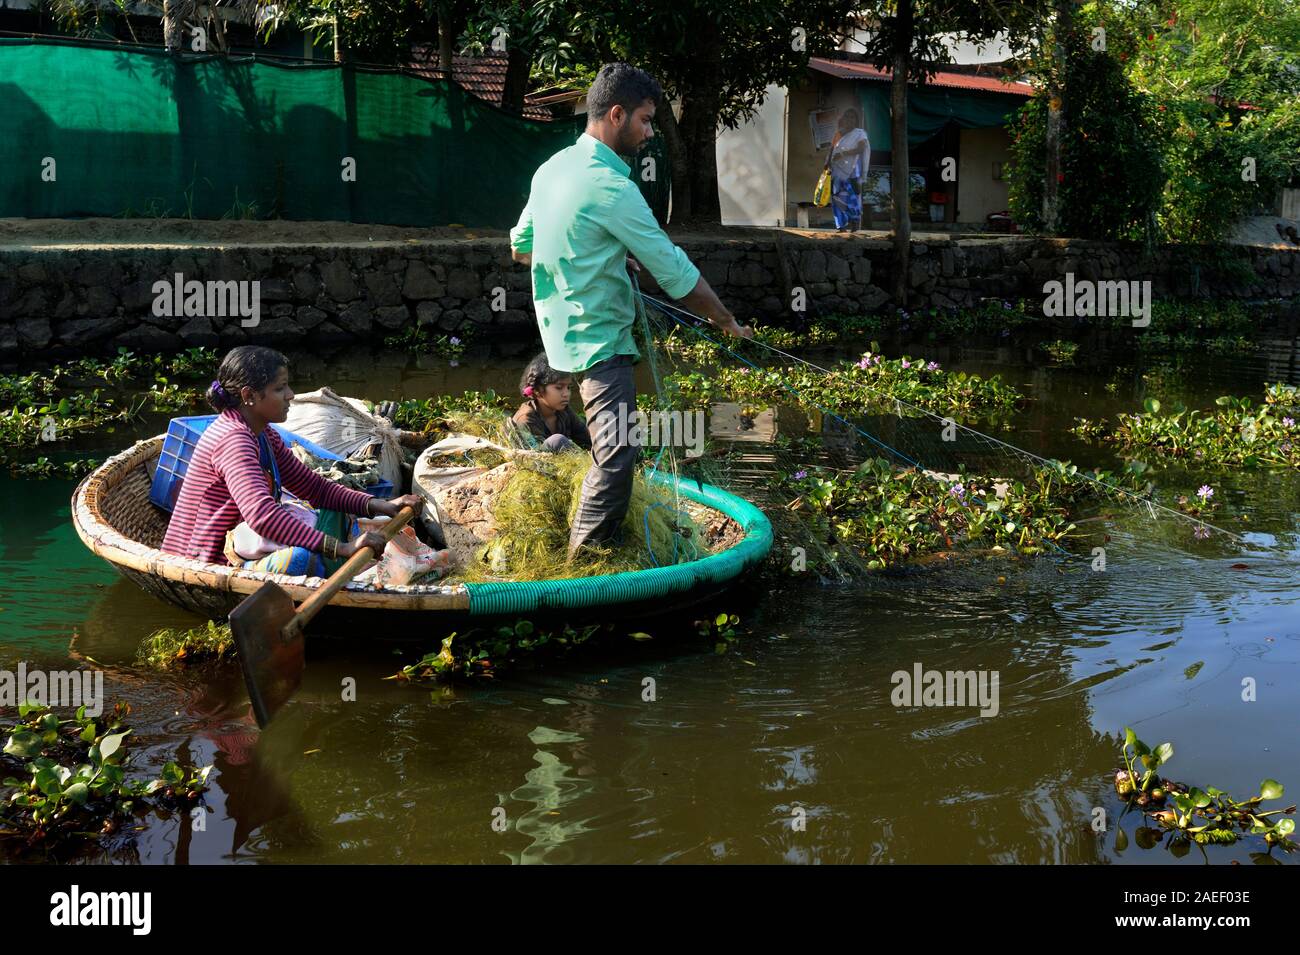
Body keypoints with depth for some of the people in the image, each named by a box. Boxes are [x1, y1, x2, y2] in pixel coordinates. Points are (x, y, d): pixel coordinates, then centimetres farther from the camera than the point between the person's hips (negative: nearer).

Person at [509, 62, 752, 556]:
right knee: (618, 451, -13)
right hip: (599, 335, -10)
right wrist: (726, 321, -4)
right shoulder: (611, 187, -21)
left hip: (564, 327, 10)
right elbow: (674, 270, -17)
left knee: (613, 445, 22)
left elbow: (520, 247, 19)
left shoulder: (553, 167, 7)